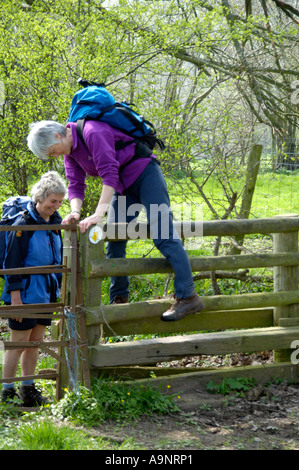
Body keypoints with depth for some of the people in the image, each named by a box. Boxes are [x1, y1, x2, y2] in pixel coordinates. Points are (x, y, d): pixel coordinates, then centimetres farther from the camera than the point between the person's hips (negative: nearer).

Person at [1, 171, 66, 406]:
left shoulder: (54, 223, 10)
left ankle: (28, 389, 20)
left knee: (35, 342, 12)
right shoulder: (24, 223, -13)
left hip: (45, 293, 7)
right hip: (26, 293, -7)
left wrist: (59, 288, 19)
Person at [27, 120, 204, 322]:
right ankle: (119, 300, 12)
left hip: (145, 174, -9)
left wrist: (98, 214, -35)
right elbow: (76, 186, 1)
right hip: (124, 187, 9)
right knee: (114, 241, 5)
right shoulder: (70, 150, 4)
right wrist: (75, 212, -19)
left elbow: (110, 174, -30)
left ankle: (188, 297, -18)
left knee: (163, 237, -15)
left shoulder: (93, 133, -25)